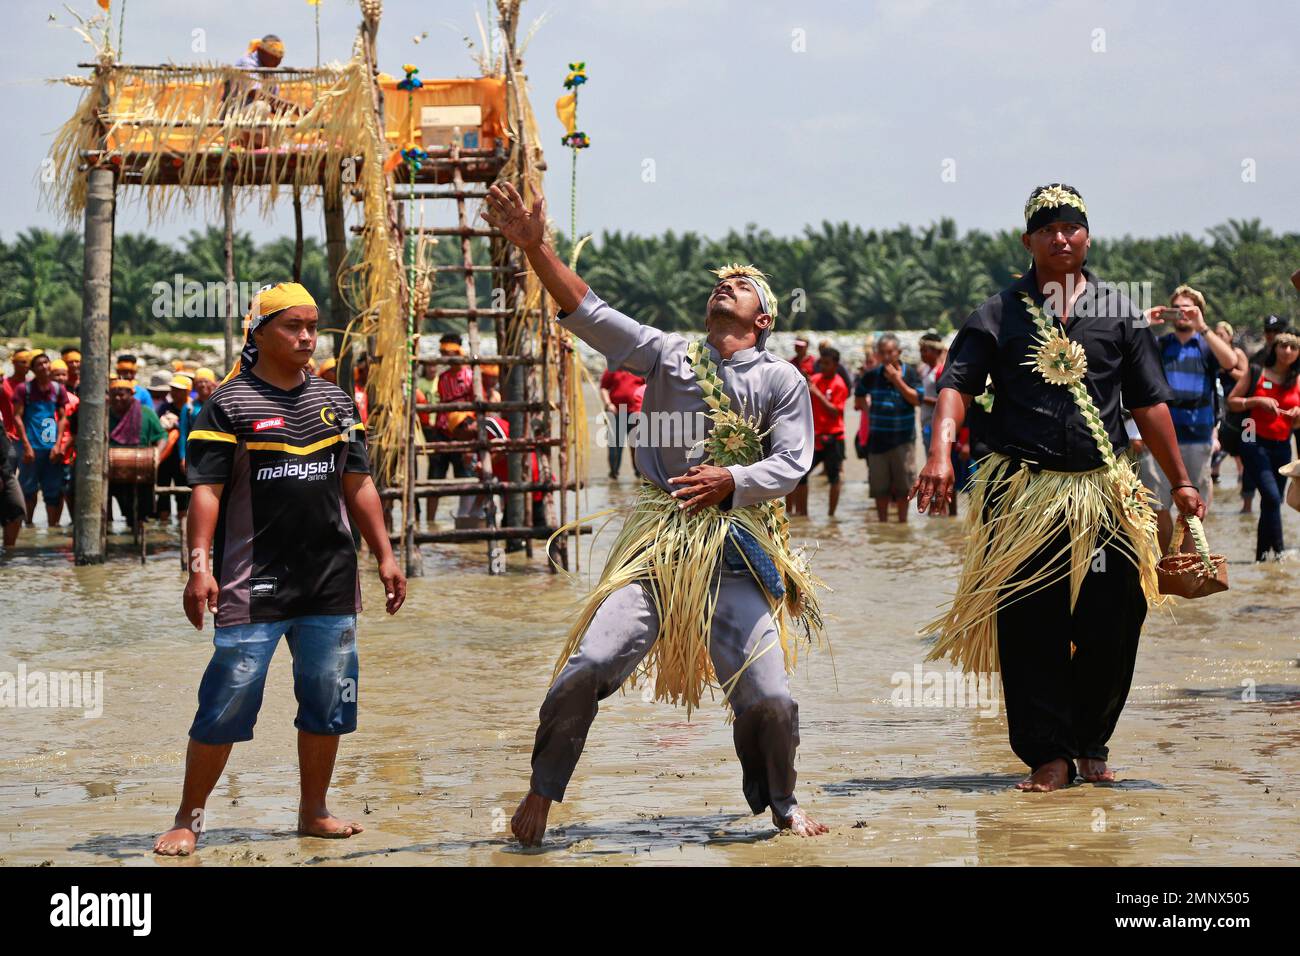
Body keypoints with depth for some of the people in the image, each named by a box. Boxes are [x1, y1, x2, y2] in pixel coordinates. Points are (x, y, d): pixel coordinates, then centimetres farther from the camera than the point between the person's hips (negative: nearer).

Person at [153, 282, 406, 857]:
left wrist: (384, 556, 12)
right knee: (228, 701, -7)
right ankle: (188, 820, 4)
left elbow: (357, 485, 17)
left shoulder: (335, 401, 13)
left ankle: (313, 812, 23)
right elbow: (206, 489, -9)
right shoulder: (230, 404, -3)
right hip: (254, 584, -5)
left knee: (328, 701, 9)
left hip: (331, 581, 5)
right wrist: (199, 565, -19)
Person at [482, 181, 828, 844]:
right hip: (658, 544, 0)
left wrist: (730, 480, -18)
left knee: (768, 698, -6)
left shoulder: (783, 381, 6)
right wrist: (535, 248, -11)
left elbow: (791, 464, -1)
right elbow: (589, 314, -1)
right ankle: (542, 794, 5)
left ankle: (780, 804, 21)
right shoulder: (669, 356, 8)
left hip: (738, 552, 0)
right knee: (589, 665, -14)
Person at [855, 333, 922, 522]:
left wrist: (897, 380, -20)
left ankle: (902, 519, 15)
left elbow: (916, 399, -15)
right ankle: (882, 521, 16)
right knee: (879, 485, 6)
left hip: (903, 437, -2)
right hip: (878, 436, 2)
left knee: (903, 484, 3)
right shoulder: (872, 375, 3)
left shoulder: (910, 373, -4)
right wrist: (868, 408, 6)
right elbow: (859, 395, 21)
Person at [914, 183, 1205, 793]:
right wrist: (940, 454, -22)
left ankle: (1091, 743, 19)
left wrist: (1180, 483, 12)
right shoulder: (999, 315, 5)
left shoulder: (1119, 312, 11)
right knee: (1028, 628, -1)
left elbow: (1149, 404, 14)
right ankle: (1049, 754, 8)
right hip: (1021, 497, -1)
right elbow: (957, 385, -5)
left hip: (1104, 495, 2)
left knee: (1113, 627, 0)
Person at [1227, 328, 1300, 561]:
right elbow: (1232, 401, 1)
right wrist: (1258, 401, -13)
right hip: (1256, 443, -4)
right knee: (1272, 497, -20)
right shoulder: (1256, 372, 2)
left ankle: (1262, 554, 15)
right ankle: (1277, 550, -18)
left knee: (1272, 502, 6)